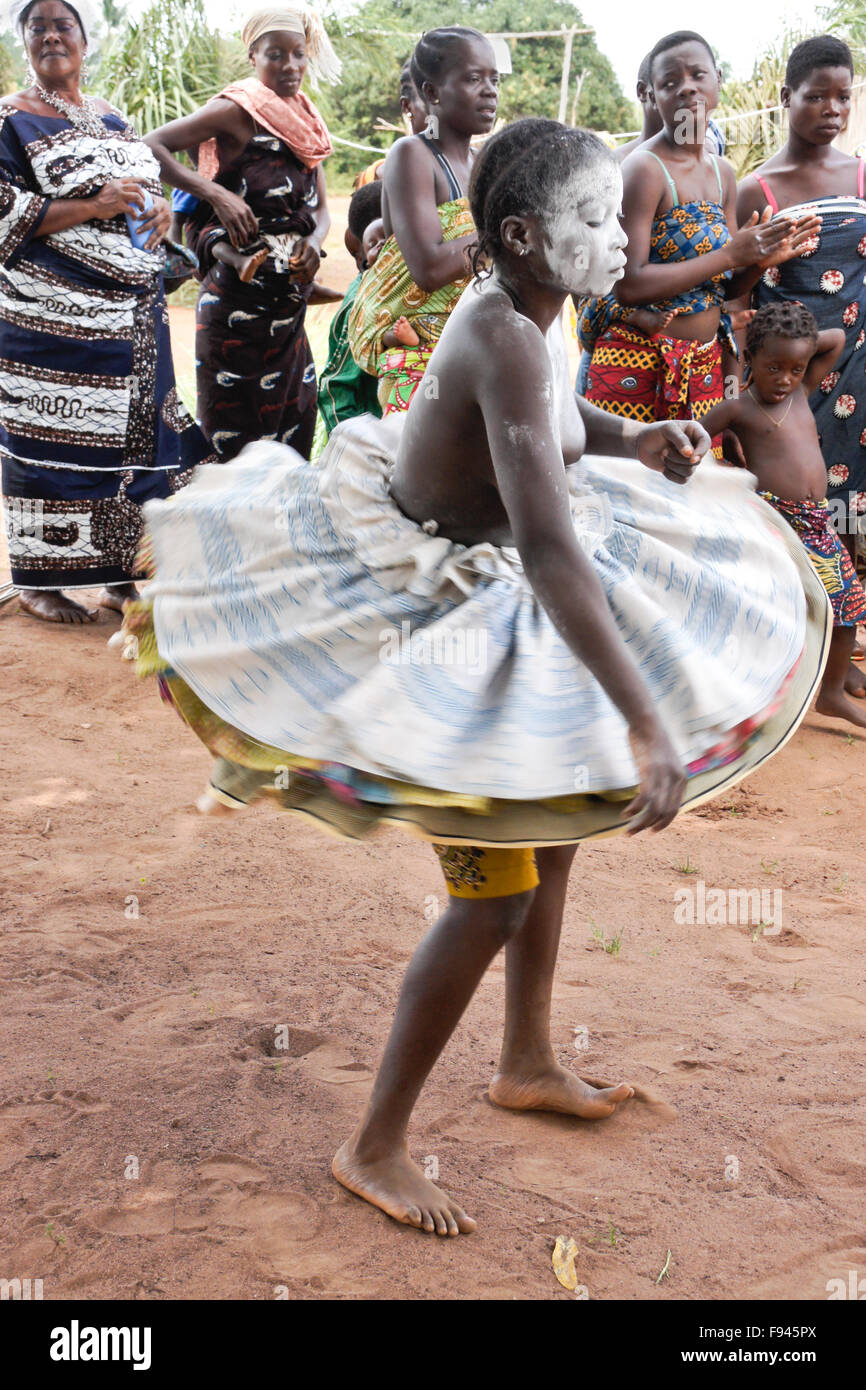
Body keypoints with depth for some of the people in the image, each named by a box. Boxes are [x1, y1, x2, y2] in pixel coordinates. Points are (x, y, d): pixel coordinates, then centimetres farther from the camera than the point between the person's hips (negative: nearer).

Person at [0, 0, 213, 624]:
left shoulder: (113, 121, 18)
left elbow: (149, 187, 26)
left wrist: (159, 207, 1)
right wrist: (93, 206, -18)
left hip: (134, 316, 6)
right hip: (54, 318, -6)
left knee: (133, 436, 6)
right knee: (53, 441, -4)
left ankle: (120, 573, 17)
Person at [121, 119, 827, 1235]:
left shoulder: (519, 311, -2)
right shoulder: (506, 341, -31)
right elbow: (549, 553, -42)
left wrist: (635, 442, 1)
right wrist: (645, 722, -44)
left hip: (487, 601, 10)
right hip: (437, 628, -10)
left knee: (555, 827, 20)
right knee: (496, 893, -5)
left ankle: (527, 1065, 41)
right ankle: (374, 1149, 12)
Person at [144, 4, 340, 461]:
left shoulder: (305, 120, 13)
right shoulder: (240, 109, -8)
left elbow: (321, 207, 13)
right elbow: (151, 147, -15)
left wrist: (313, 243, -9)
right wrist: (217, 194, -25)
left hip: (288, 302, 7)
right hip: (240, 299, -7)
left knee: (294, 422, 12)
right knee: (240, 431, -2)